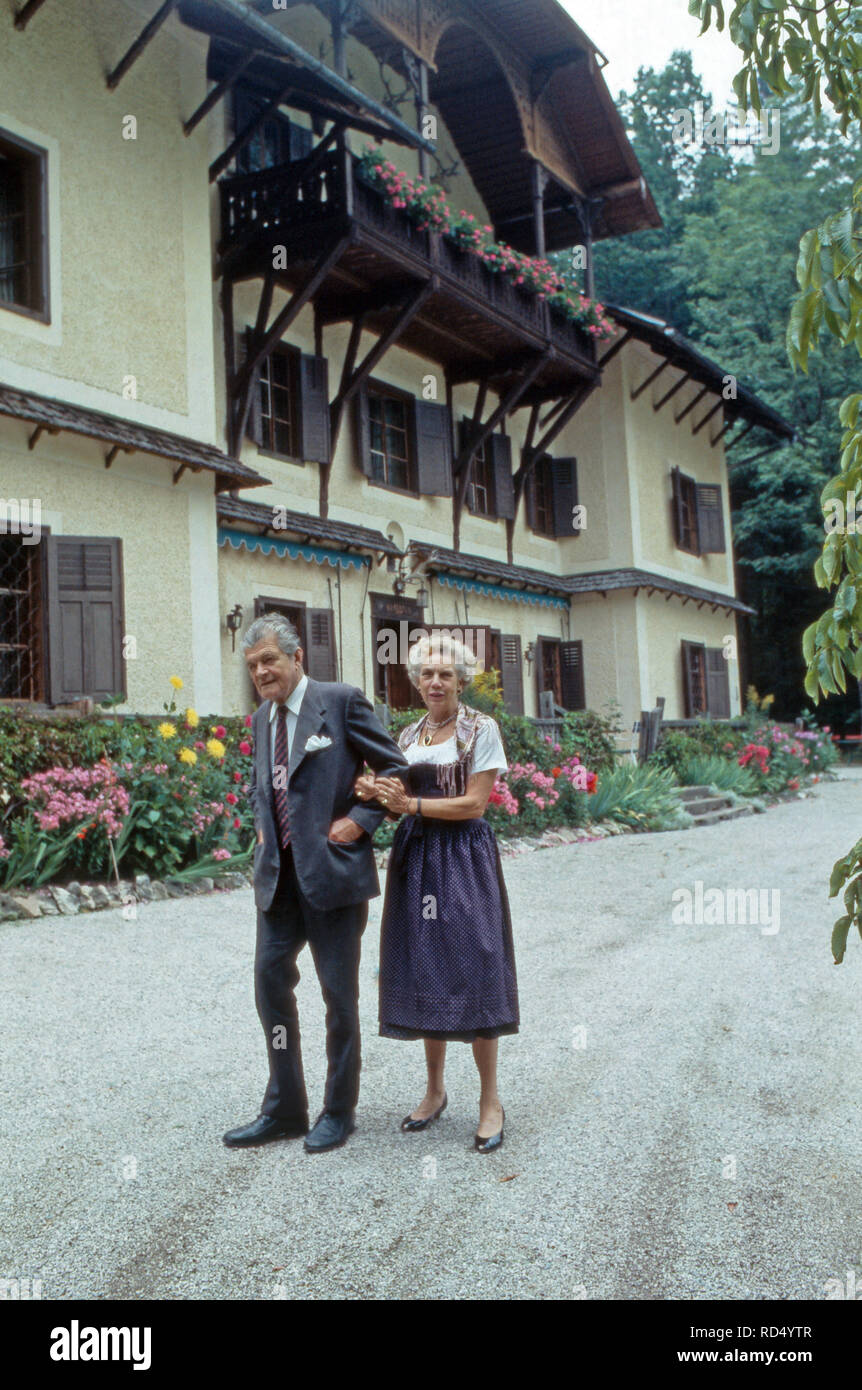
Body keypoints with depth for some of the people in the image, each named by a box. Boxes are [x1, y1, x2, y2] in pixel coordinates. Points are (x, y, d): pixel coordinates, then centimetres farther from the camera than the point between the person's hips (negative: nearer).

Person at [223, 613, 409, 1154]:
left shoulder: (342, 700, -7)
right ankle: (284, 1109, 23)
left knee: (339, 993, 5)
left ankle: (339, 1111, 21)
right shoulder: (263, 717, 13)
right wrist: (262, 823, 11)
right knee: (271, 980, 8)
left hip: (332, 867, -6)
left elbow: (396, 768, -5)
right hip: (278, 872, 7)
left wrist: (359, 821, -13)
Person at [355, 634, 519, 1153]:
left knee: (471, 971, -5)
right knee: (426, 971, 7)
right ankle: (435, 1091, 21)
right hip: (417, 858, 5)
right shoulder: (408, 735, 13)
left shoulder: (481, 729, -3)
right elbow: (401, 800, 11)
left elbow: (475, 803, -9)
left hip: (465, 857, -5)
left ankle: (491, 1100, 6)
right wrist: (375, 792, -10)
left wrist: (411, 804, -14)